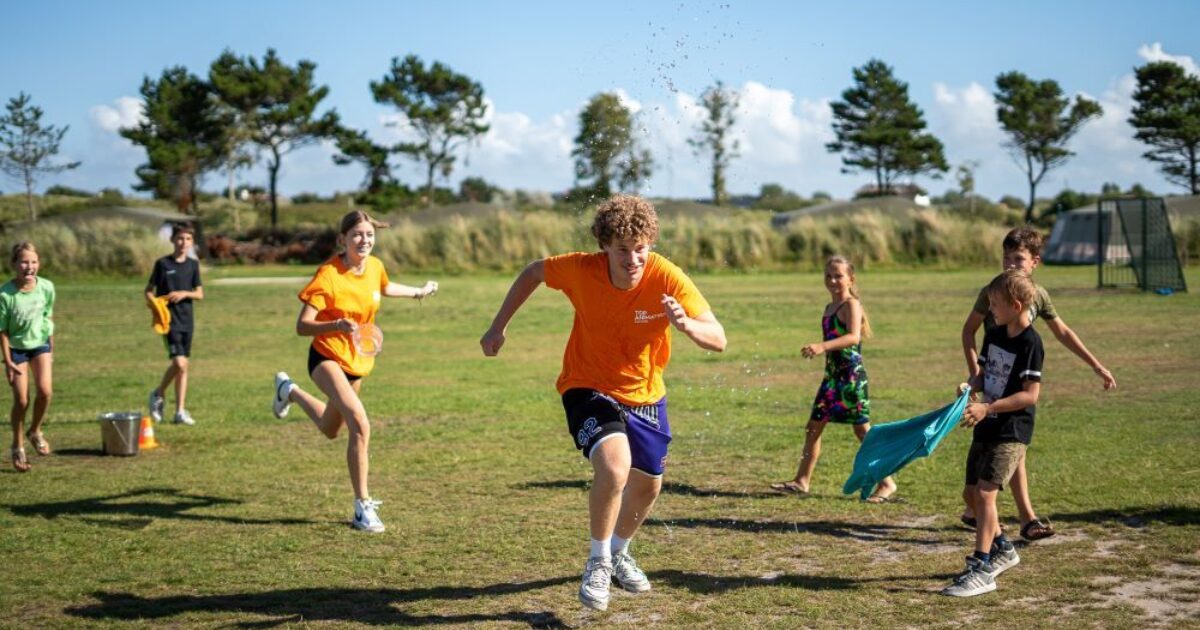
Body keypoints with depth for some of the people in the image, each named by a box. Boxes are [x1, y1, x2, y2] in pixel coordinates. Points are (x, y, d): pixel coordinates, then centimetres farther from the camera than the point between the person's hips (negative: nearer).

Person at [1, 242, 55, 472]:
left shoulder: (46, 287, -14)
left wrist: (51, 349, 10)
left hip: (40, 343, 2)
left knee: (45, 390, -15)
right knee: (21, 400, -3)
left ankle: (35, 431, 13)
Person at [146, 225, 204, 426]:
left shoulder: (193, 264, 7)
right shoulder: (162, 263, -4)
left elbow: (200, 294, 8)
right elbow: (149, 290, 2)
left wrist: (185, 293, -11)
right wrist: (154, 303, -18)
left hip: (187, 320, 5)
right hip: (169, 319, -5)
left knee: (183, 366, 7)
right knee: (179, 363, -16)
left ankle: (180, 411, 12)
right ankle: (158, 395, 9)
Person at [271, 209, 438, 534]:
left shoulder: (375, 266, -5)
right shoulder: (328, 275, -24)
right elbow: (302, 326, -25)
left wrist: (419, 292, 34)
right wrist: (337, 326, -42)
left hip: (358, 361, 7)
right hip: (328, 357, -7)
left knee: (330, 430, 25)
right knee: (360, 424, -28)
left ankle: (289, 390, 53)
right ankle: (363, 506, -17)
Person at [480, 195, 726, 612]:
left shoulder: (668, 279, -25)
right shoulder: (581, 270, -23)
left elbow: (718, 339, -29)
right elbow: (533, 273, -1)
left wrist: (687, 325, -51)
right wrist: (498, 327, -1)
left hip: (645, 393, 3)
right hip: (589, 387, -3)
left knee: (648, 486, 15)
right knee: (614, 466, -29)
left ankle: (619, 553, 47)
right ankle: (598, 562, -4)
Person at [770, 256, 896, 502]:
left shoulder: (851, 304, -12)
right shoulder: (829, 308, 14)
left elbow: (854, 337, -28)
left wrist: (823, 346, -39)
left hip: (852, 374, -8)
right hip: (833, 374, 8)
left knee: (862, 429, -4)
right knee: (814, 426, 9)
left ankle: (886, 482, 5)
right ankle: (802, 480, 17)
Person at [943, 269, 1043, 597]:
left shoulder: (1030, 343, -15)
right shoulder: (994, 335, 9)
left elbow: (1031, 395, -20)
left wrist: (988, 408, -26)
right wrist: (970, 385, -6)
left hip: (1012, 429, -9)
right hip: (987, 426, 9)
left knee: (985, 492, -16)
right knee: (973, 492, 14)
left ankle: (981, 570, -13)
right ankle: (1002, 549, 34)